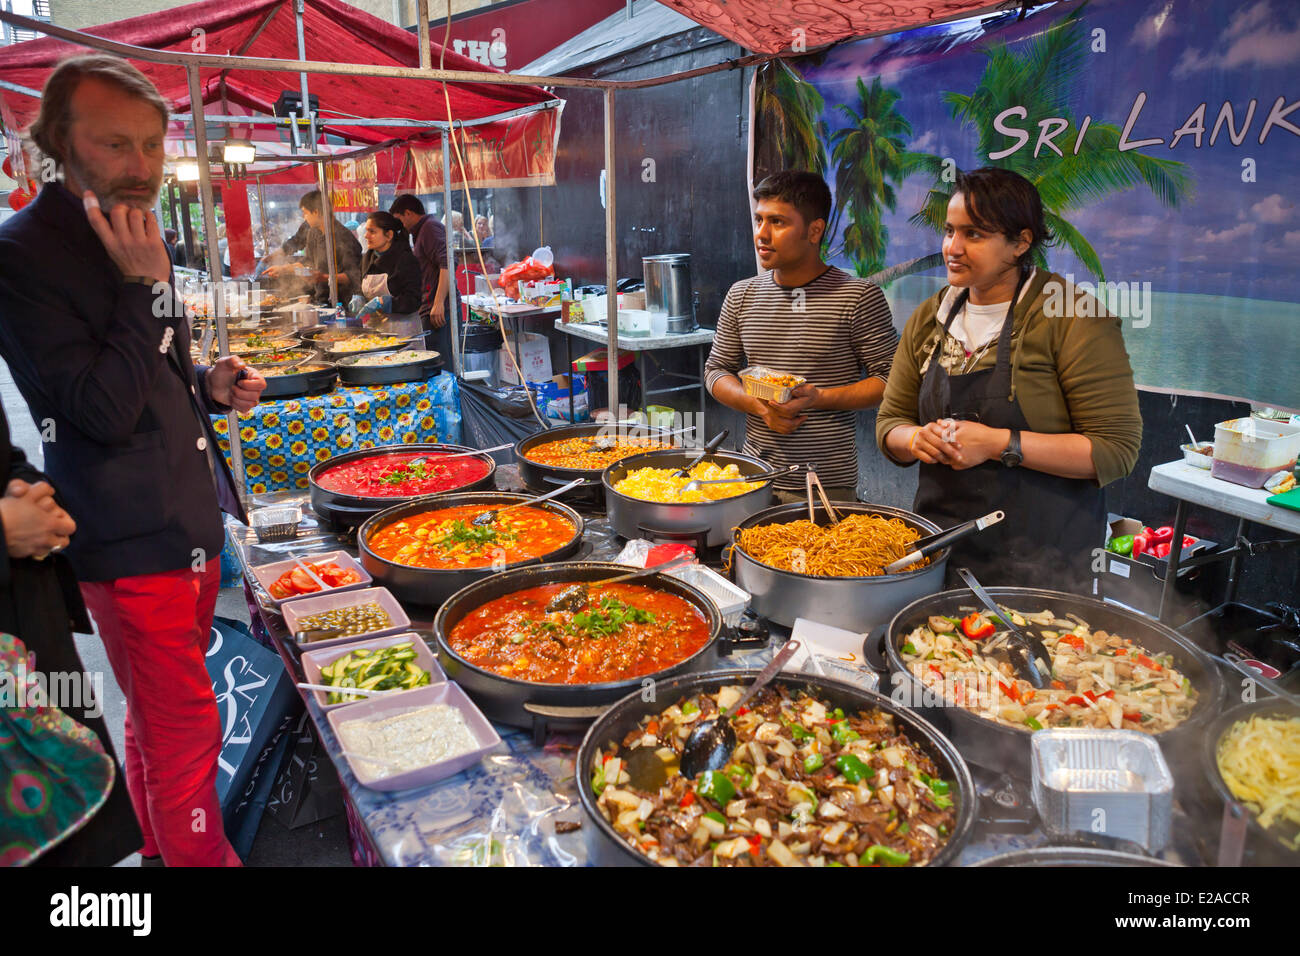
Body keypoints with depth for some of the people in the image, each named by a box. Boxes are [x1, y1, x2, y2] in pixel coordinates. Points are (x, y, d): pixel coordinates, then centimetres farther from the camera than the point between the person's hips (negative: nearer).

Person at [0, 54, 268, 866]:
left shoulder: (133, 237, 11)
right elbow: (105, 411, -21)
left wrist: (211, 388, 3)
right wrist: (142, 286, -23)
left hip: (189, 524, 9)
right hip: (133, 545, -9)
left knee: (163, 721, 23)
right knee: (185, 733, 0)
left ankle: (164, 846, 41)